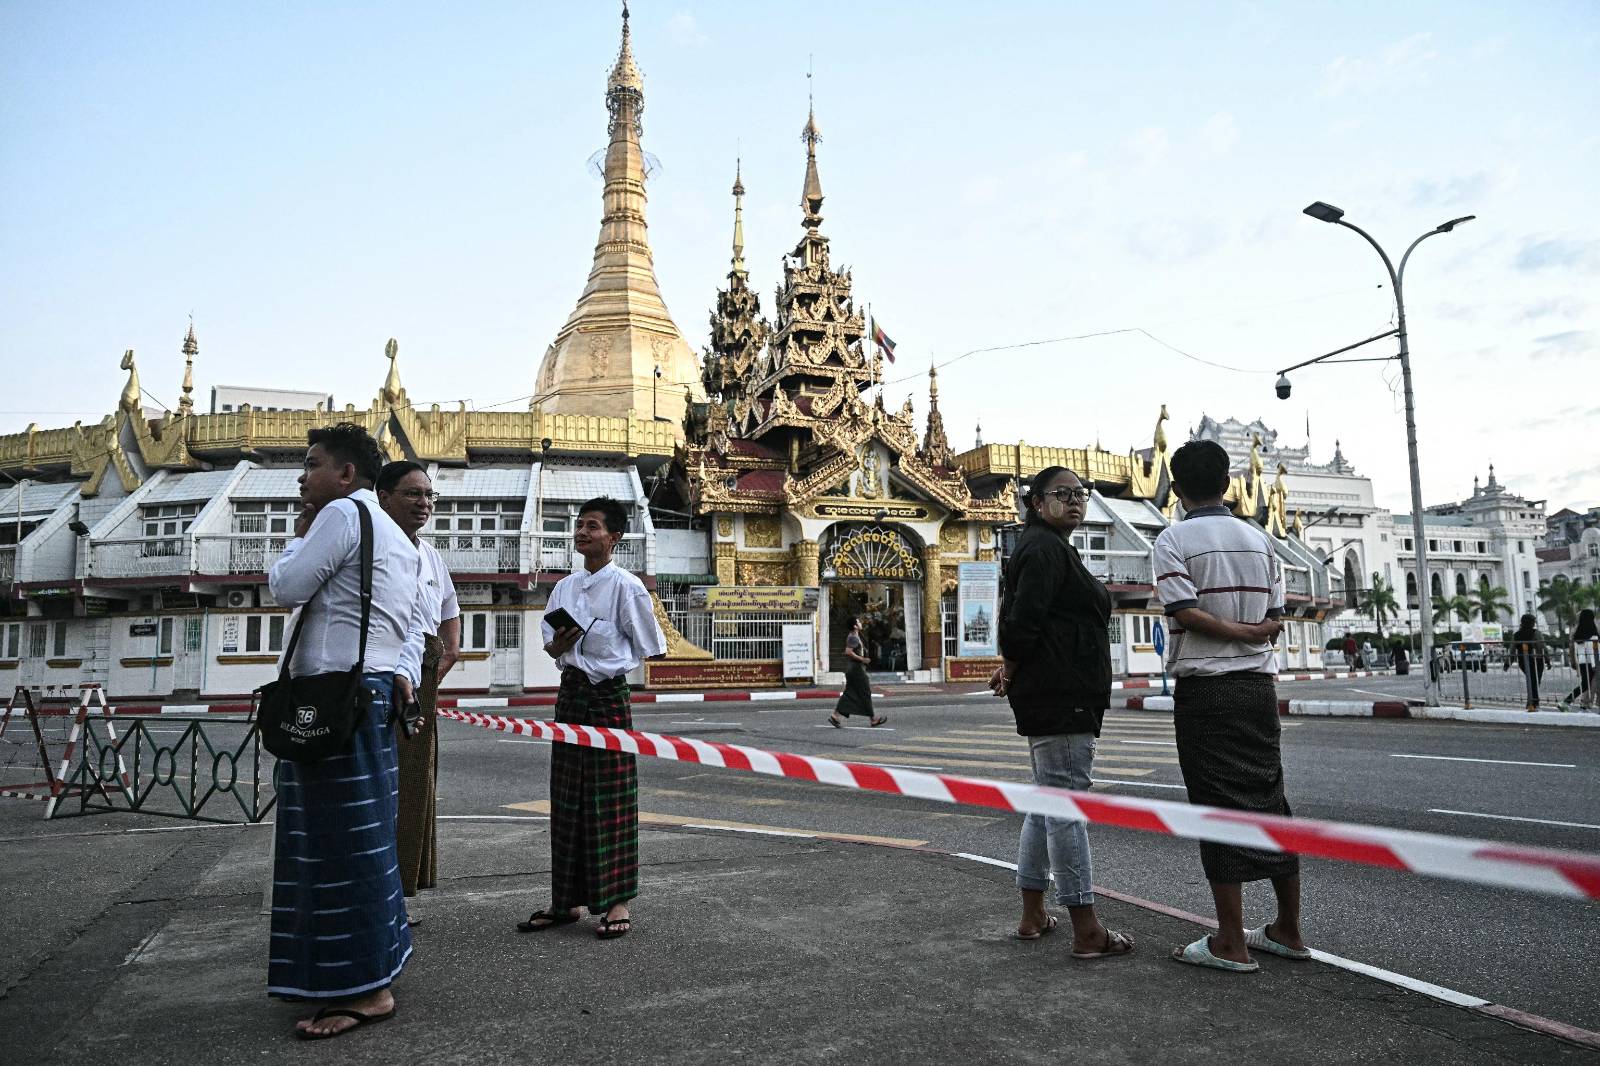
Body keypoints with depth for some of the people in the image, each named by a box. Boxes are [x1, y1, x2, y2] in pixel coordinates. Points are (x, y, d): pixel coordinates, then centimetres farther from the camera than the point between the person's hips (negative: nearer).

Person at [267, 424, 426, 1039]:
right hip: (374, 692, 10)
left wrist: (301, 534, 5)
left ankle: (366, 990, 3)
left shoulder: (342, 513, -8)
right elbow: (415, 623, 16)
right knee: (360, 835, 17)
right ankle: (371, 961, 28)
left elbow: (285, 588, -10)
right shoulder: (396, 538, 21)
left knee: (342, 838, -4)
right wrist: (404, 673, 6)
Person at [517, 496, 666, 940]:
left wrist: (609, 665, 5)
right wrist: (558, 646, -8)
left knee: (611, 799, -1)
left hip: (608, 695, -6)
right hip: (570, 694, 7)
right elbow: (550, 644, 15)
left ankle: (616, 903, 9)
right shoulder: (565, 586, 10)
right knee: (567, 798, 10)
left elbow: (649, 647, -4)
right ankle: (568, 900, 21)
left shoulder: (625, 586, -9)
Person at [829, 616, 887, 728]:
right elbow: (848, 652, -25)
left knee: (849, 694, 7)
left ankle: (835, 716, 0)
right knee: (865, 693, -2)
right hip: (856, 669, -10)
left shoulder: (853, 637, 17)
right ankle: (872, 719, 6)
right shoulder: (853, 638, -14)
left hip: (852, 669, 10)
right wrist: (862, 659, -20)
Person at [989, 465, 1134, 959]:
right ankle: (1087, 931, -2)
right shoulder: (1045, 549, -12)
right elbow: (1023, 622, -20)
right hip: (1061, 696, -11)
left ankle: (1032, 914, 22)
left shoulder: (1049, 548, 21)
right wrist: (1010, 672, -5)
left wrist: (1010, 670, 9)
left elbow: (1017, 619, 20)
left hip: (1056, 698, 11)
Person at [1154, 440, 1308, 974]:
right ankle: (1287, 930, 23)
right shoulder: (1260, 539, 10)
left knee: (1219, 806, -1)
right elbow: (1274, 621, 6)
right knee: (1268, 799, 13)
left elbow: (1186, 613, -16)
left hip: (1203, 687, -5)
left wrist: (1236, 633, -6)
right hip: (1258, 684, 6)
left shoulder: (1174, 539, -6)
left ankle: (1231, 942, 5)